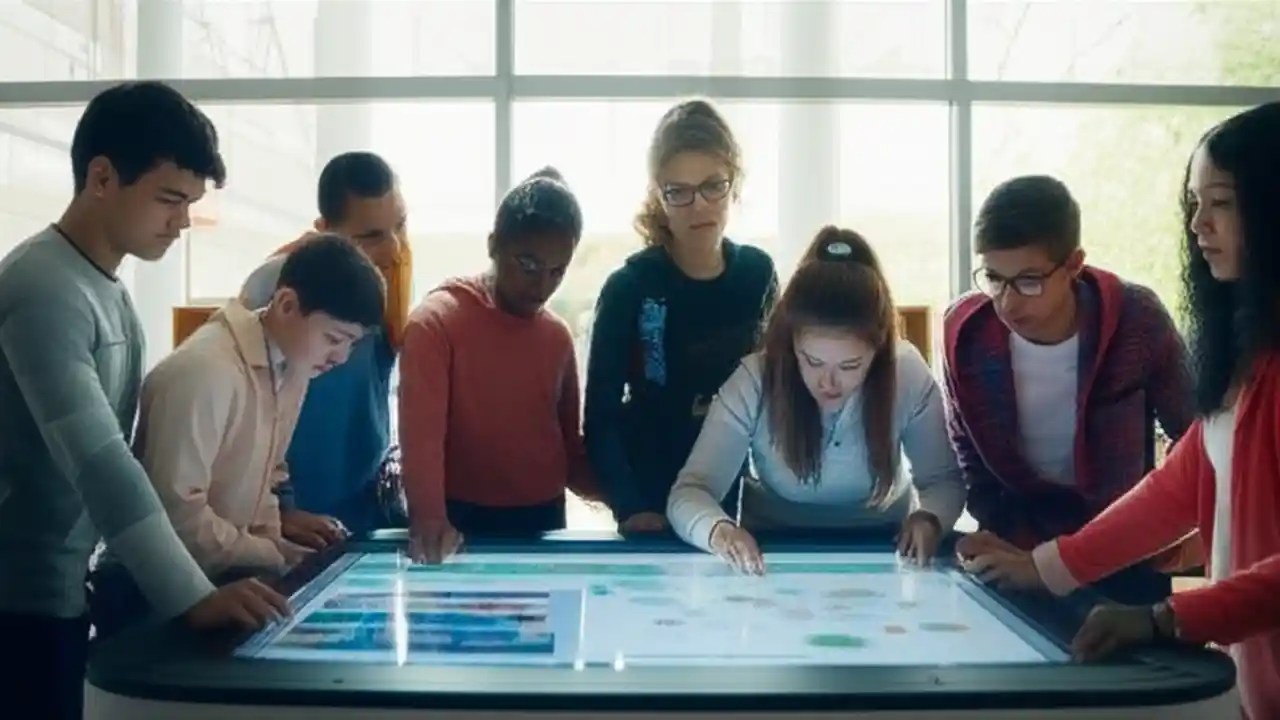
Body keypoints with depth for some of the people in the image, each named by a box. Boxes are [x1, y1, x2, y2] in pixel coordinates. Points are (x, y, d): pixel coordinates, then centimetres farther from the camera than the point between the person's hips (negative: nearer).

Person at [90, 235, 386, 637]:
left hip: (219, 578, 7)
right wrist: (271, 556, -17)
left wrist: (271, 539, -4)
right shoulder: (204, 372, -26)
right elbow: (177, 512, -27)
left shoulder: (293, 363, 0)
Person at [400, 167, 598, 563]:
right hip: (462, 524, -5)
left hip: (544, 523, 5)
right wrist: (429, 517, -32)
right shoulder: (437, 320, -7)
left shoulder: (557, 335, 10)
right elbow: (421, 429, -18)